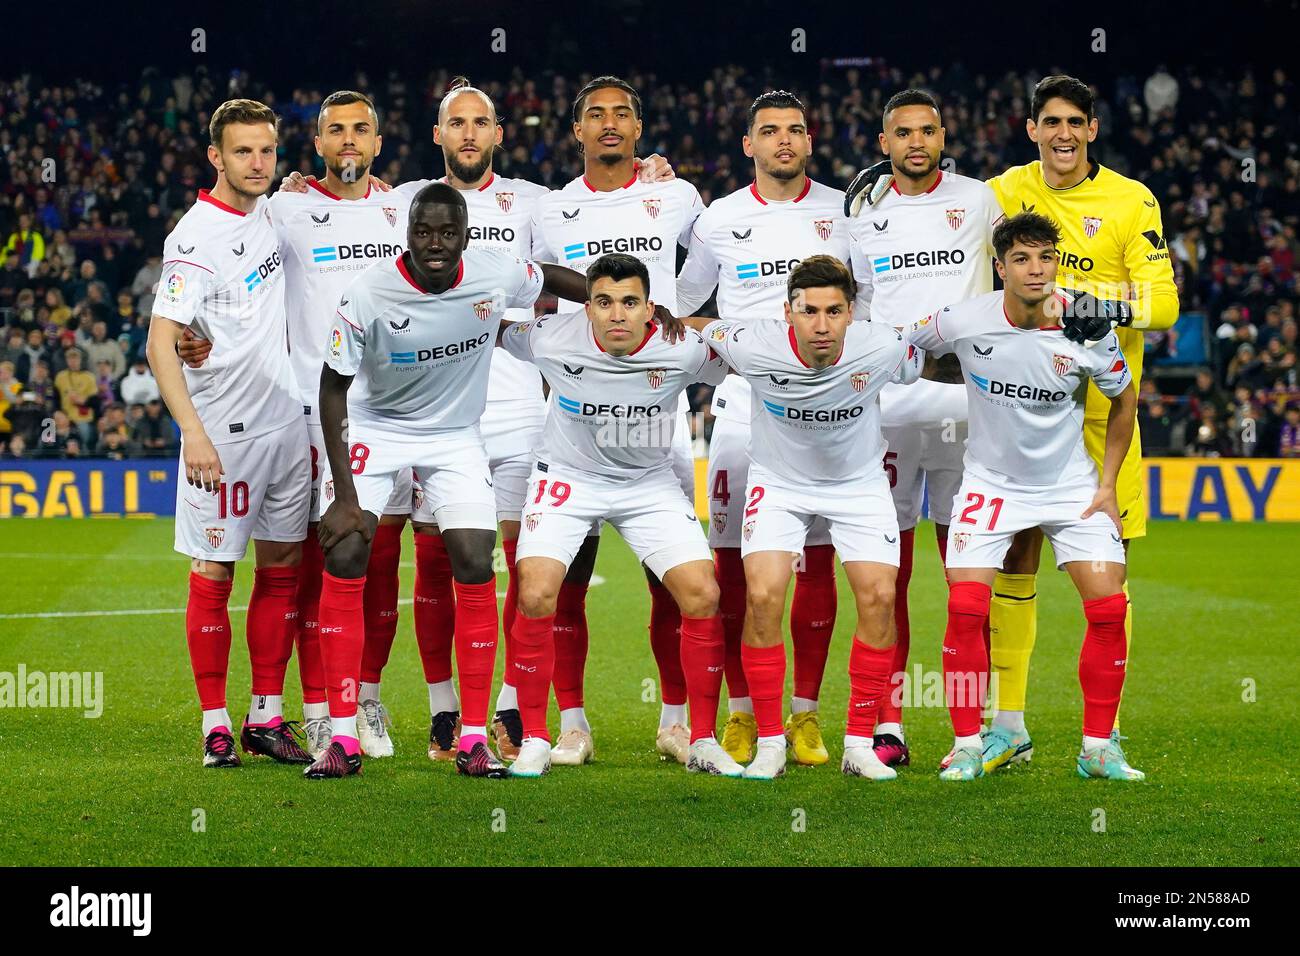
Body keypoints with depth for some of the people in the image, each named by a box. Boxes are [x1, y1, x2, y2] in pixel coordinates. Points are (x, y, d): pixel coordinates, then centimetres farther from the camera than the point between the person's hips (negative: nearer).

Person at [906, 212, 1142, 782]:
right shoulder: (963, 321, -18)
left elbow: (1124, 398, 4)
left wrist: (1108, 483, 3)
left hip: (1072, 486, 1)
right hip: (990, 483, -1)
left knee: (1108, 608, -9)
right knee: (966, 608, -15)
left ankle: (1098, 748, 6)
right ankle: (967, 745, 0)